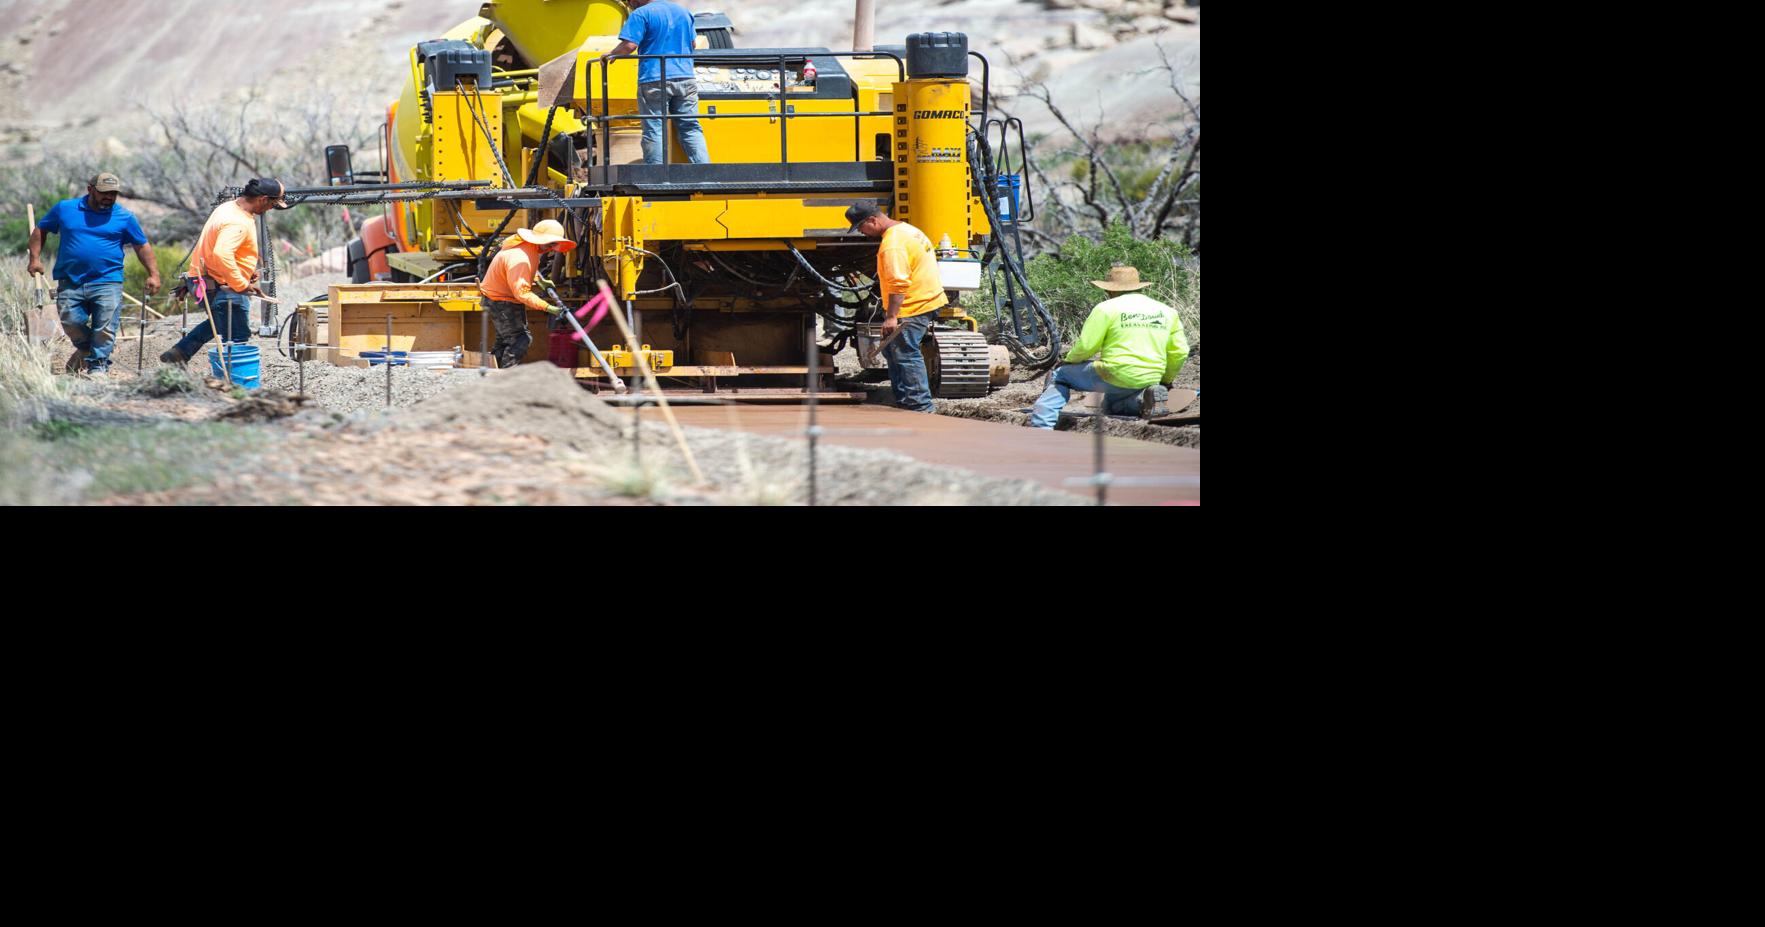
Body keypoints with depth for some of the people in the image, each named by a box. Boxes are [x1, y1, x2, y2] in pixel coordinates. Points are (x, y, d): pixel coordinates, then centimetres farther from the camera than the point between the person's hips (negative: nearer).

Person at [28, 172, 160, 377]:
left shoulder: (124, 217, 6)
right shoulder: (65, 209, 8)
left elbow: (142, 245, 11)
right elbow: (40, 230, 17)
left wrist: (153, 274, 3)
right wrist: (35, 258, 5)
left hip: (107, 283, -1)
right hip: (70, 282, 1)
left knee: (105, 329, -8)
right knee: (71, 322, -3)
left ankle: (98, 364, 3)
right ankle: (85, 349, 25)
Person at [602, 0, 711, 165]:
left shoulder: (641, 14, -5)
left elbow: (629, 45, -14)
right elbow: (692, 44, 24)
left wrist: (609, 55, 2)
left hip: (654, 80, -5)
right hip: (685, 78, 5)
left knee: (654, 132, -2)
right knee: (691, 128, 8)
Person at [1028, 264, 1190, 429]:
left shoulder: (1107, 308, -5)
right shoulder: (1168, 312, 10)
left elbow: (1086, 346, -8)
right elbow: (1180, 352, 12)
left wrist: (1069, 361, 12)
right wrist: (1166, 380, 27)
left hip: (1115, 377, -5)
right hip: (1151, 379, 5)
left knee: (1060, 376, 14)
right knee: (1110, 407, 32)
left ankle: (1040, 426, -3)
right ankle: (1140, 400, 0)